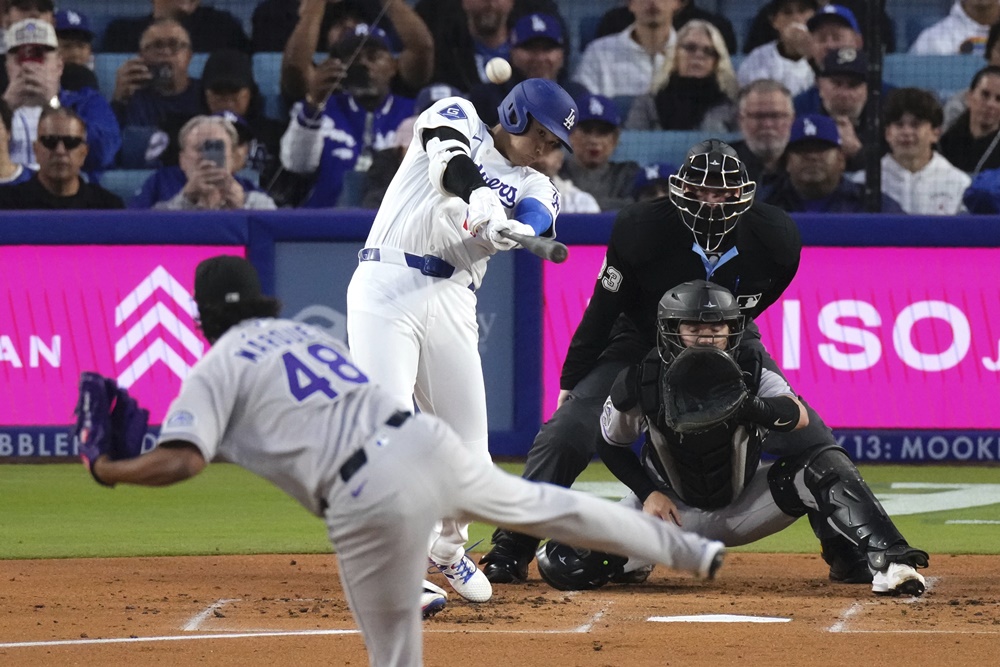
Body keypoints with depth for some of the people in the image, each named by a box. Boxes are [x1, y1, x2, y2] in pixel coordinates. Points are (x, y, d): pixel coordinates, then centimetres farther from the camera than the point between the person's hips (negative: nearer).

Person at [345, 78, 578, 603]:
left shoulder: (536, 188, 17)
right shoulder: (457, 118, 10)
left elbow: (534, 225, -6)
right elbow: (450, 158, -14)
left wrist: (509, 230, -31)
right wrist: (481, 198, -34)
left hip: (452, 304, 5)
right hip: (386, 289, -5)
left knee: (468, 451, 4)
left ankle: (448, 549, 30)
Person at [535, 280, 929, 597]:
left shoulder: (751, 375, -19)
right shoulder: (639, 385, -19)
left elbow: (798, 417, -38)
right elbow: (611, 445, 1)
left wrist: (742, 404, -58)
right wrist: (648, 492, -14)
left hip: (743, 509, 0)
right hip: (674, 511, 0)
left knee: (826, 465, -25)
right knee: (562, 567, -17)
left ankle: (888, 561, -31)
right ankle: (635, 558, 20)